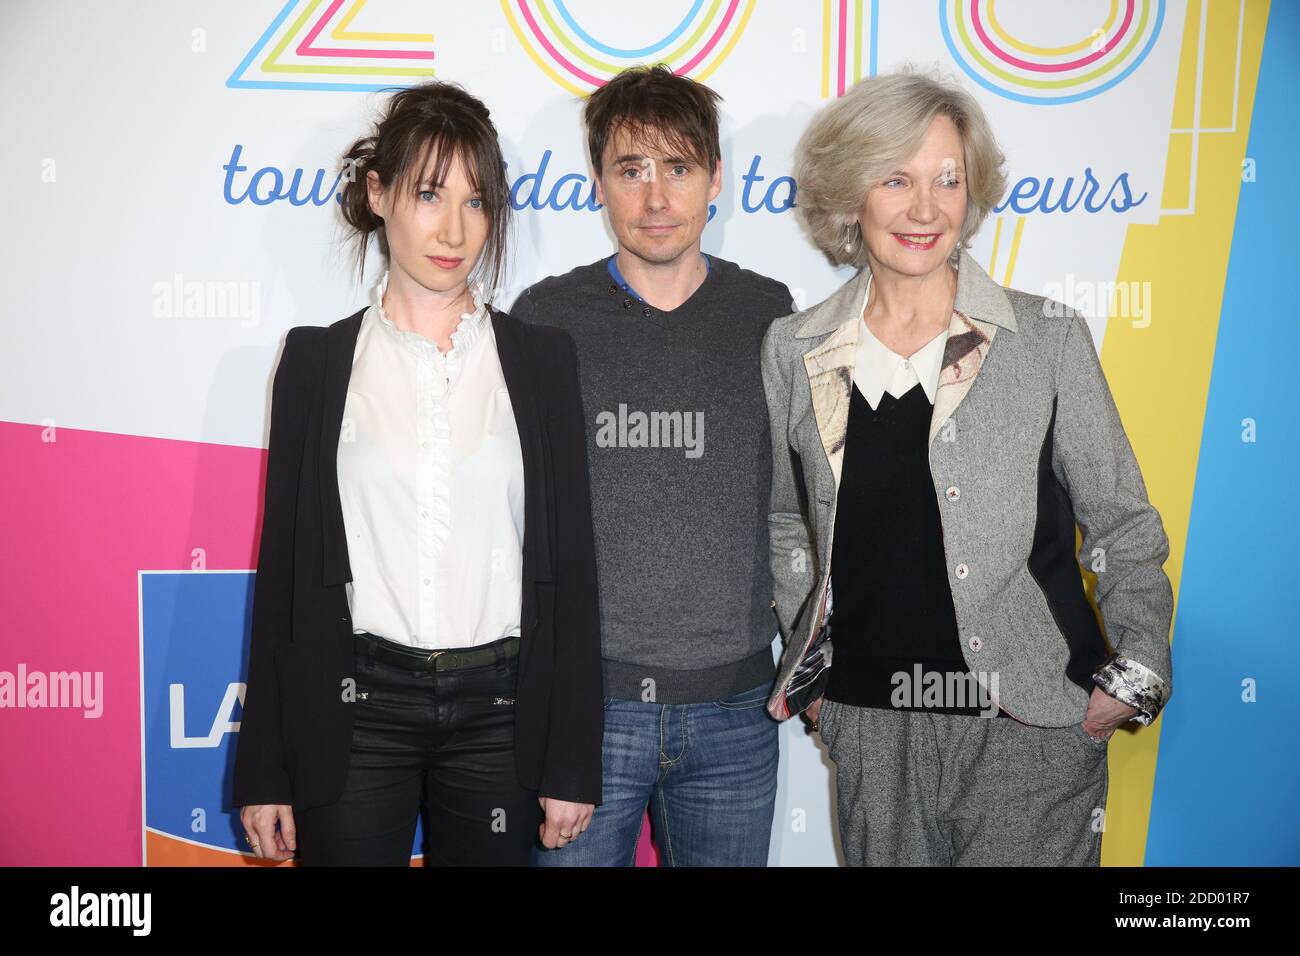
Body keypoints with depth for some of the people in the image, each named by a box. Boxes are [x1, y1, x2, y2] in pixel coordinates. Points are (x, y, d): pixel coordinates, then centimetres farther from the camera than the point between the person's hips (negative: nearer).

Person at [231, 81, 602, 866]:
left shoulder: (542, 359, 1)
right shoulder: (317, 360, 1)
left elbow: (570, 563, 1)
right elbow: (285, 565, 2)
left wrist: (573, 762, -1)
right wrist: (264, 770, 1)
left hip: (501, 711, 1)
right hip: (355, 710, 0)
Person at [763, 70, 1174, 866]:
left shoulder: (1051, 339, -3)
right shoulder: (793, 351, 3)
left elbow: (1123, 527, 3)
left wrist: (1138, 672, -7)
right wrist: (807, 660, 11)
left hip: (1030, 731, -2)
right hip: (869, 731, 2)